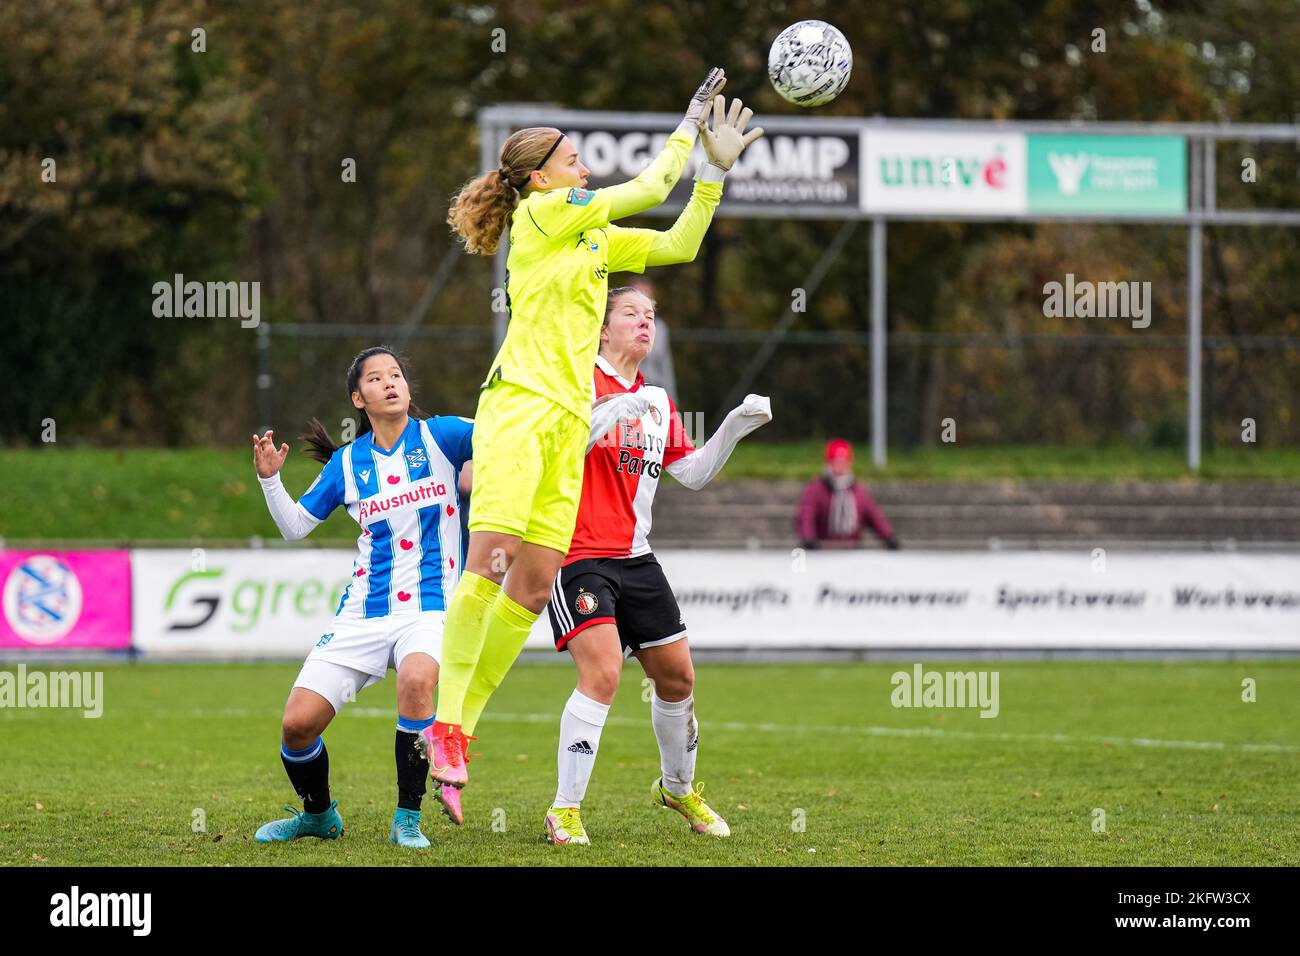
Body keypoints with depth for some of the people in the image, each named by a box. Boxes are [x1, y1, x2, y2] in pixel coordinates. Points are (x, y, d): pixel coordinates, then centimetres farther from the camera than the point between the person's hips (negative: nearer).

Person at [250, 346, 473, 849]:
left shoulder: (438, 436, 0)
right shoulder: (347, 462, 7)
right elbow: (295, 525, 14)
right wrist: (269, 478, -1)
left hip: (430, 607, -3)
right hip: (364, 613, 3)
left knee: (417, 677, -37)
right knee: (297, 725, -7)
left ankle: (407, 820, -21)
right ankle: (318, 815, 26)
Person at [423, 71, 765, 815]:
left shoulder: (596, 238, 23)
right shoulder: (541, 212, 1)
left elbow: (679, 245, 25)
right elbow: (649, 189, 3)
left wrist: (716, 167, 19)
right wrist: (690, 123, 17)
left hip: (568, 420, 8)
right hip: (520, 404, -8)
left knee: (534, 585, -1)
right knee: (489, 562, -17)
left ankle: (462, 729, 1)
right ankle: (446, 724, -18)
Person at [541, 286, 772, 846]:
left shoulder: (658, 402, 15)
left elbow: (693, 474, 18)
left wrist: (736, 425, 5)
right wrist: (614, 411, -35)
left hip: (634, 558, 8)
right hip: (579, 554, -8)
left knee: (677, 675, 13)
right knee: (602, 672, -22)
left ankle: (677, 787, 38)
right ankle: (565, 811, -14)